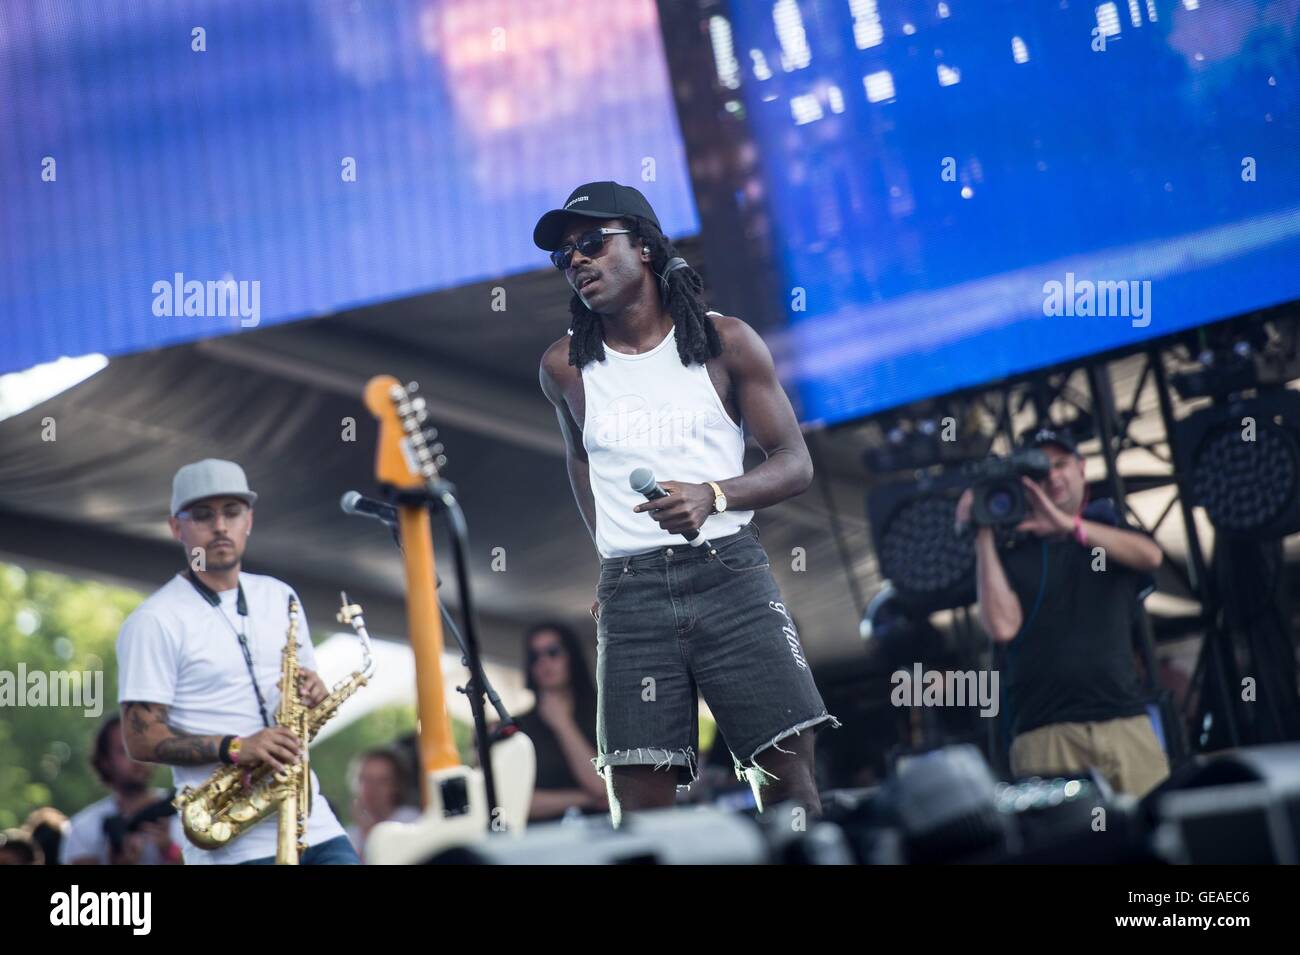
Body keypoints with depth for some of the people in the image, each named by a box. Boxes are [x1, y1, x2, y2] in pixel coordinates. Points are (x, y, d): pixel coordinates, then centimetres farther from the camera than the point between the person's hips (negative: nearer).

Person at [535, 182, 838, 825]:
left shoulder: (726, 343, 3)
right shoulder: (564, 367, 9)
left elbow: (796, 463, 3)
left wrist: (713, 495, -15)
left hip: (731, 577, -1)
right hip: (631, 596, 2)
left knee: (789, 777, -7)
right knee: (638, 804, -4)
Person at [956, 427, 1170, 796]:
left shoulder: (1109, 524, 17)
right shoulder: (1010, 549, 11)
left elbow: (1151, 556, -6)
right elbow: (1003, 625, -5)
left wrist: (1069, 524, -14)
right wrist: (983, 537, -4)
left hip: (1125, 722, 2)